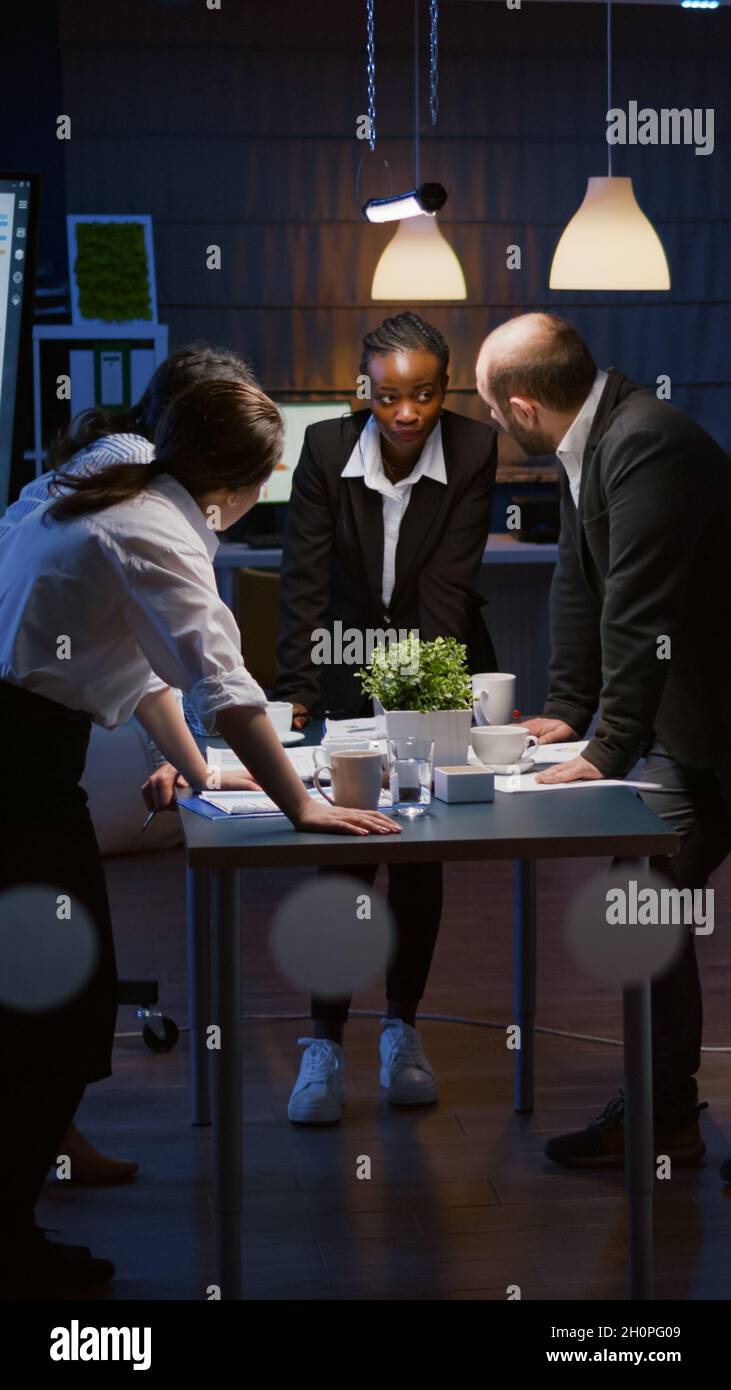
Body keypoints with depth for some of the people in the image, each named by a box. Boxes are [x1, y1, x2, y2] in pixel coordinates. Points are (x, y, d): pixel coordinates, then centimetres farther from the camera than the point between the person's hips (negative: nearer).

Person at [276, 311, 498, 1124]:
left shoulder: (472, 450, -17)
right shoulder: (326, 448, -16)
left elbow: (450, 583, -21)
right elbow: (305, 579, -17)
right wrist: (296, 694, -25)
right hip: (350, 662, 0)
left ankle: (402, 1028, 21)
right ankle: (324, 1046, 0)